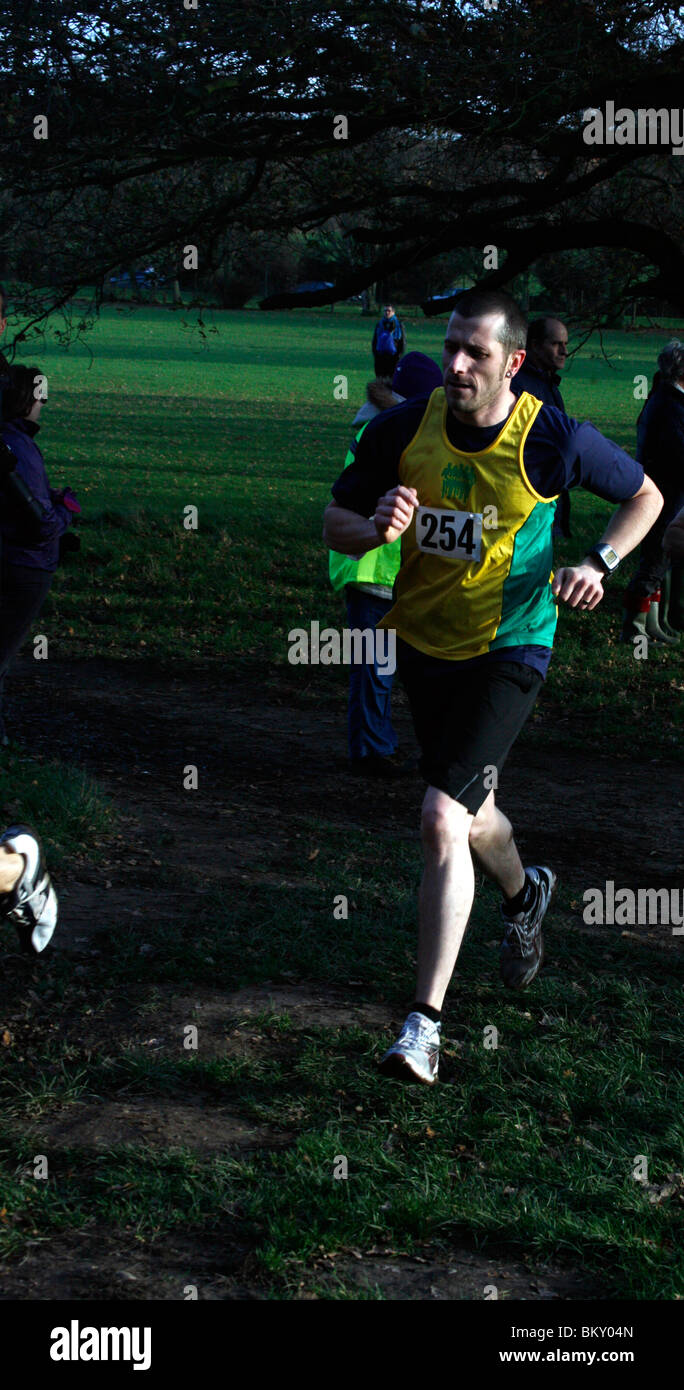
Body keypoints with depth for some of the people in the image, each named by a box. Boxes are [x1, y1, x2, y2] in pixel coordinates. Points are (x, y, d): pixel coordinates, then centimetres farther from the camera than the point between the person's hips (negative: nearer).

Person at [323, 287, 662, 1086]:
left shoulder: (552, 439, -15)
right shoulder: (402, 430, -8)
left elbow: (645, 495, 3)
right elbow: (336, 520, 2)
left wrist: (598, 564, -12)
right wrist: (374, 529, -21)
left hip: (509, 647, -4)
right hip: (422, 642, 5)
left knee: (444, 821, -18)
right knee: (471, 815, 21)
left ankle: (424, 1024, -11)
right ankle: (524, 895, 57)